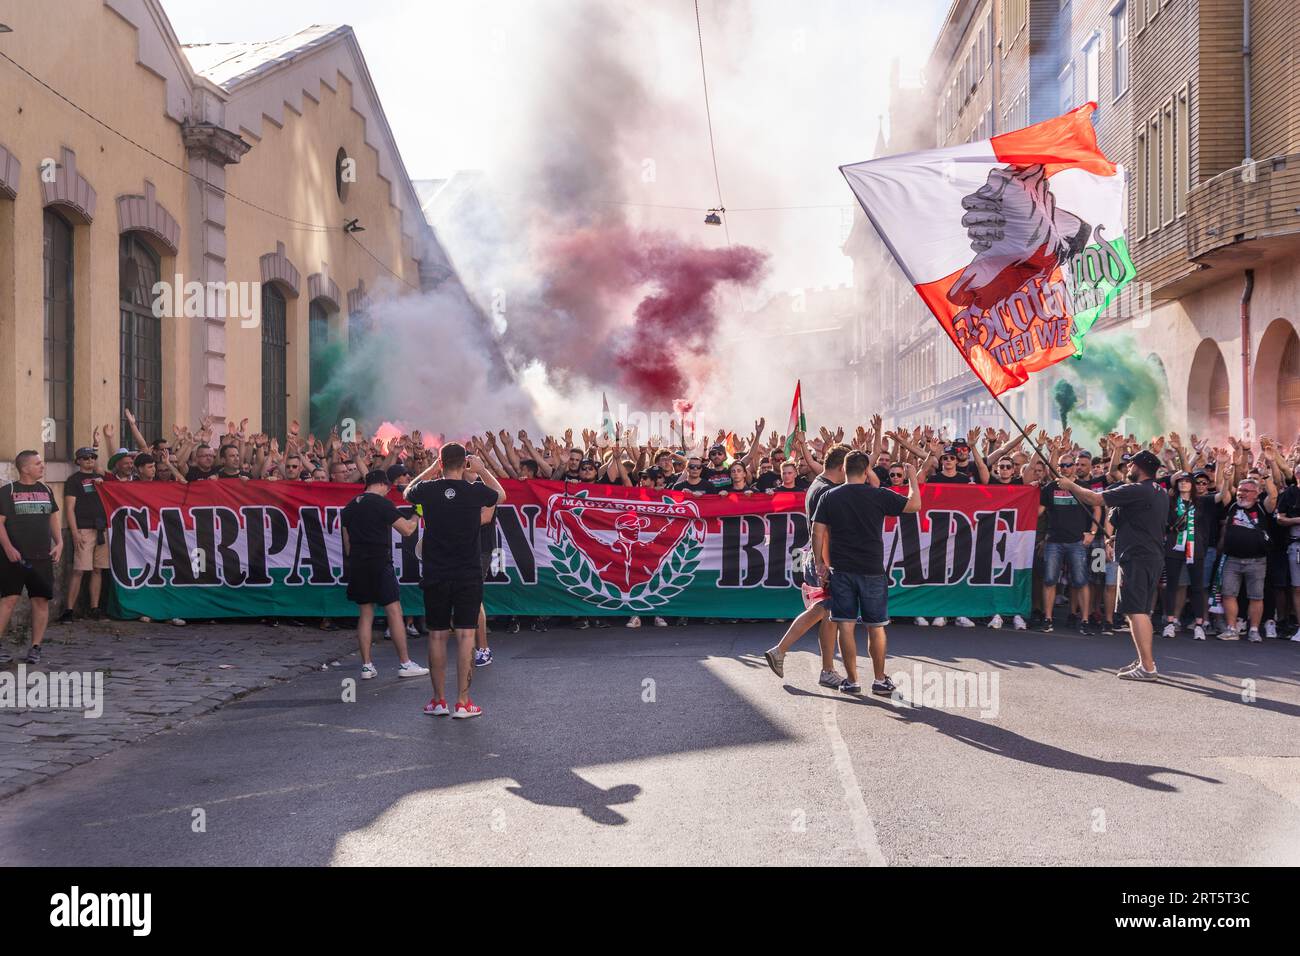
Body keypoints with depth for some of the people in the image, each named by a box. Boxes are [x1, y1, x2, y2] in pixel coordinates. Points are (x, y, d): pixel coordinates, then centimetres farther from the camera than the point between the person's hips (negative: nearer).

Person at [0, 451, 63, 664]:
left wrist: (59, 543, 5)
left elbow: (53, 519, 18)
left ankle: (36, 647, 10)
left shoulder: (46, 490, 13)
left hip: (42, 557, 5)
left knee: (41, 600, 3)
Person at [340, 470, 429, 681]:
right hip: (379, 563, -7)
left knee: (365, 614, 10)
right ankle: (405, 664, -1)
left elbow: (347, 540, 17)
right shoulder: (382, 503, -8)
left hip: (357, 565, 7)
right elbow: (407, 530, -9)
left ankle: (366, 666, 7)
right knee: (394, 611, -2)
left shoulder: (350, 506, 13)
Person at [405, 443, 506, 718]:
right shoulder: (475, 491, -6)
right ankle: (463, 702, 1)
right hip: (468, 575, -1)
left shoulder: (428, 490, -5)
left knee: (437, 636, 9)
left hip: (435, 575, 1)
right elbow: (501, 495, 18)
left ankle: (439, 701, 14)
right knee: (465, 635, 1)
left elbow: (407, 492, 21)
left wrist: (431, 468, 21)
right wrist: (481, 470, 22)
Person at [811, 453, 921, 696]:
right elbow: (915, 505, -2)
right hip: (872, 570, -1)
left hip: (841, 570, 1)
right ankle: (880, 680, 16)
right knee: (876, 627, 10)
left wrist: (820, 563, 8)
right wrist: (912, 478, 13)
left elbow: (817, 532, -1)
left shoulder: (829, 497, 1)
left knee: (845, 625, 4)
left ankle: (852, 681, 6)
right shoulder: (879, 496, -5)